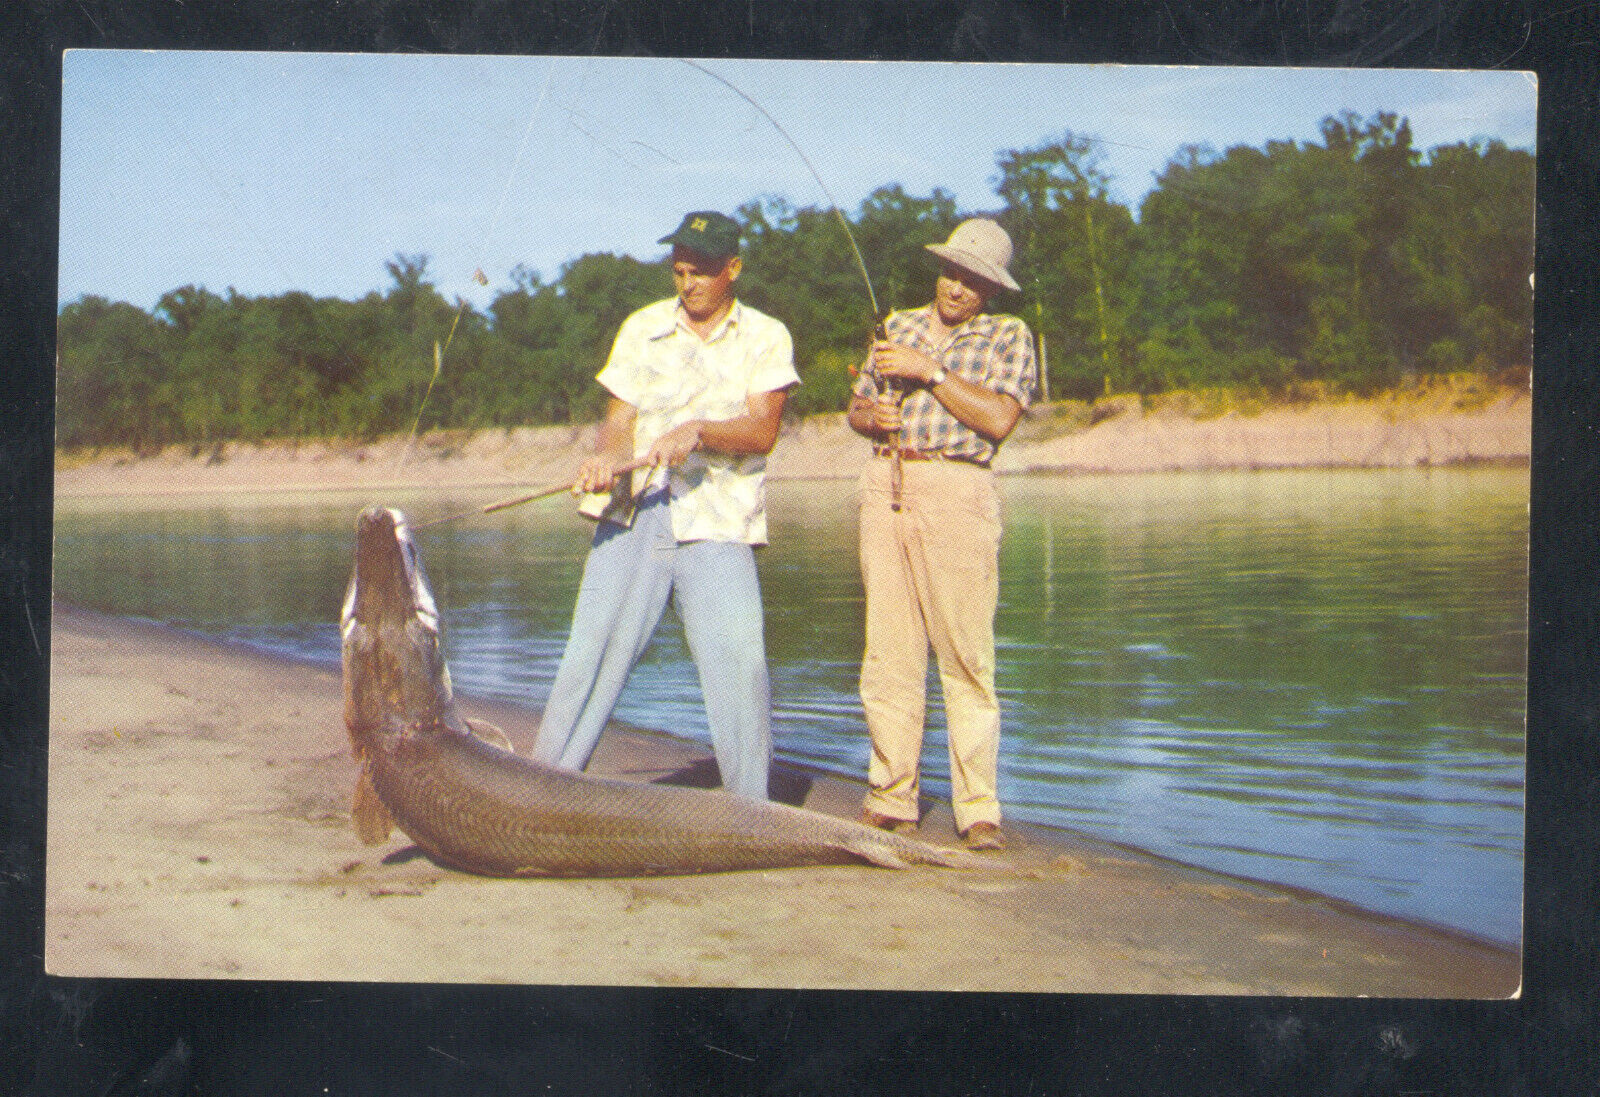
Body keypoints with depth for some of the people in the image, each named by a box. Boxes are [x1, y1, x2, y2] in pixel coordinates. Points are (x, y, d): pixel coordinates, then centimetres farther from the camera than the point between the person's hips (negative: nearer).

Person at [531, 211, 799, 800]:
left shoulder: (765, 337, 7)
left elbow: (762, 431, -4)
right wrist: (605, 459, -15)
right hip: (633, 516, 2)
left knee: (740, 674, -9)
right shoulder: (642, 328, 12)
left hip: (718, 530, -1)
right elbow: (619, 419, 7)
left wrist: (696, 430, -22)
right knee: (588, 659, -4)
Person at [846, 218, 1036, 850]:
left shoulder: (1009, 337, 8)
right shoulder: (898, 326, 20)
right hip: (884, 487, 4)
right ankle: (891, 800, 7)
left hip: (956, 493, -4)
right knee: (888, 652, 2)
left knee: (966, 658, -7)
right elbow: (856, 408, 24)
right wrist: (872, 416, 1)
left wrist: (928, 370, -8)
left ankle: (978, 812, -3)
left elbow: (998, 419, -8)